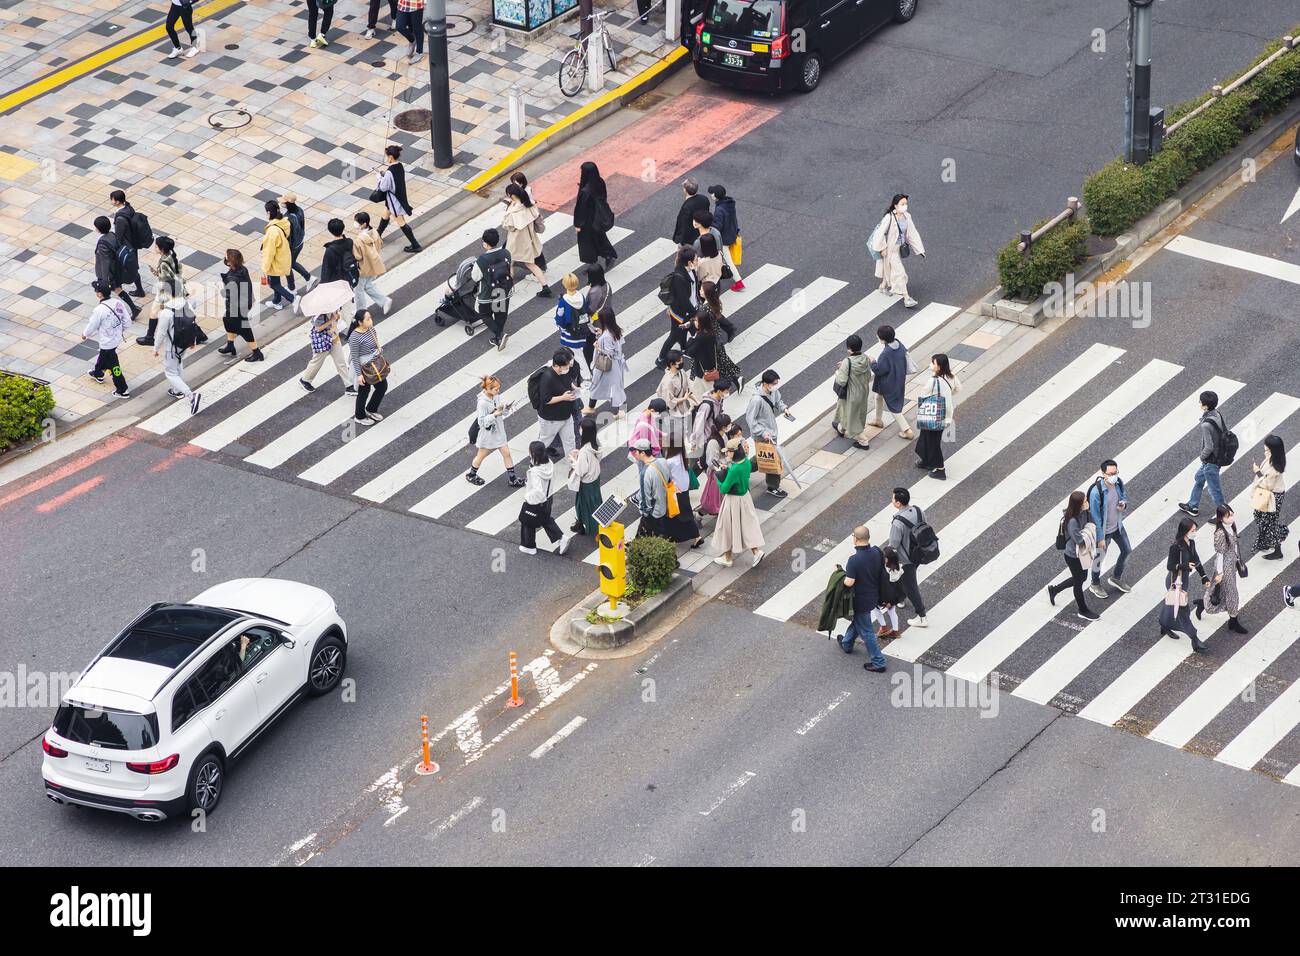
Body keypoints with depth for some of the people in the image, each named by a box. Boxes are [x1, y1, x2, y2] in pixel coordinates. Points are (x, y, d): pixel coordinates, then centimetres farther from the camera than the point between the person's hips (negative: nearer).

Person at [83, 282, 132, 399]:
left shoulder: (99, 310, -30)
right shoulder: (118, 303, -12)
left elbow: (92, 326, -15)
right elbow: (127, 320, -2)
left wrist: (85, 334, 6)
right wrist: (124, 332, 17)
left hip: (107, 342, -7)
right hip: (117, 338, 7)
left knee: (113, 365, 7)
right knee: (103, 355, 32)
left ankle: (123, 390, 16)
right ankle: (98, 373, 57)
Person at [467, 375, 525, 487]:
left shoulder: (497, 396, -8)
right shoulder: (483, 403, -28)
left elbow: (503, 413, 5)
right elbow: (482, 422, -26)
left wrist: (506, 409, -18)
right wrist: (495, 414, -34)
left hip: (499, 431, 6)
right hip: (487, 433, -6)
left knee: (506, 453, 8)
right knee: (481, 456, 15)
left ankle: (512, 478, 20)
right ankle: (471, 475, 39)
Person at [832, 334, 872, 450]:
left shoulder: (847, 362, -33)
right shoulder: (866, 359, -13)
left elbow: (841, 381, -27)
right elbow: (868, 377, -2)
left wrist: (838, 371, -10)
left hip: (851, 395, -7)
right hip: (863, 392, 7)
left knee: (852, 417, 16)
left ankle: (863, 441, 28)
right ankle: (841, 429, 52)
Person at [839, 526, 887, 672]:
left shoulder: (854, 560, -31)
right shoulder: (876, 552, -9)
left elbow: (849, 582, -31)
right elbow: (882, 572, 4)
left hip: (861, 600, -8)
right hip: (874, 596, 8)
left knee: (866, 631, 6)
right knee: (857, 620, 31)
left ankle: (878, 662, 13)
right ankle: (847, 644, 54)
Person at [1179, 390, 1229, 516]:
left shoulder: (1206, 425, -34)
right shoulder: (1218, 414, -8)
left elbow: (1209, 447, -30)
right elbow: (1226, 432, 5)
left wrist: (1203, 456, -8)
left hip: (1211, 461, -10)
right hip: (1220, 456, 10)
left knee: (1215, 490, 8)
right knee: (1199, 478, 29)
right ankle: (1192, 506, 46)